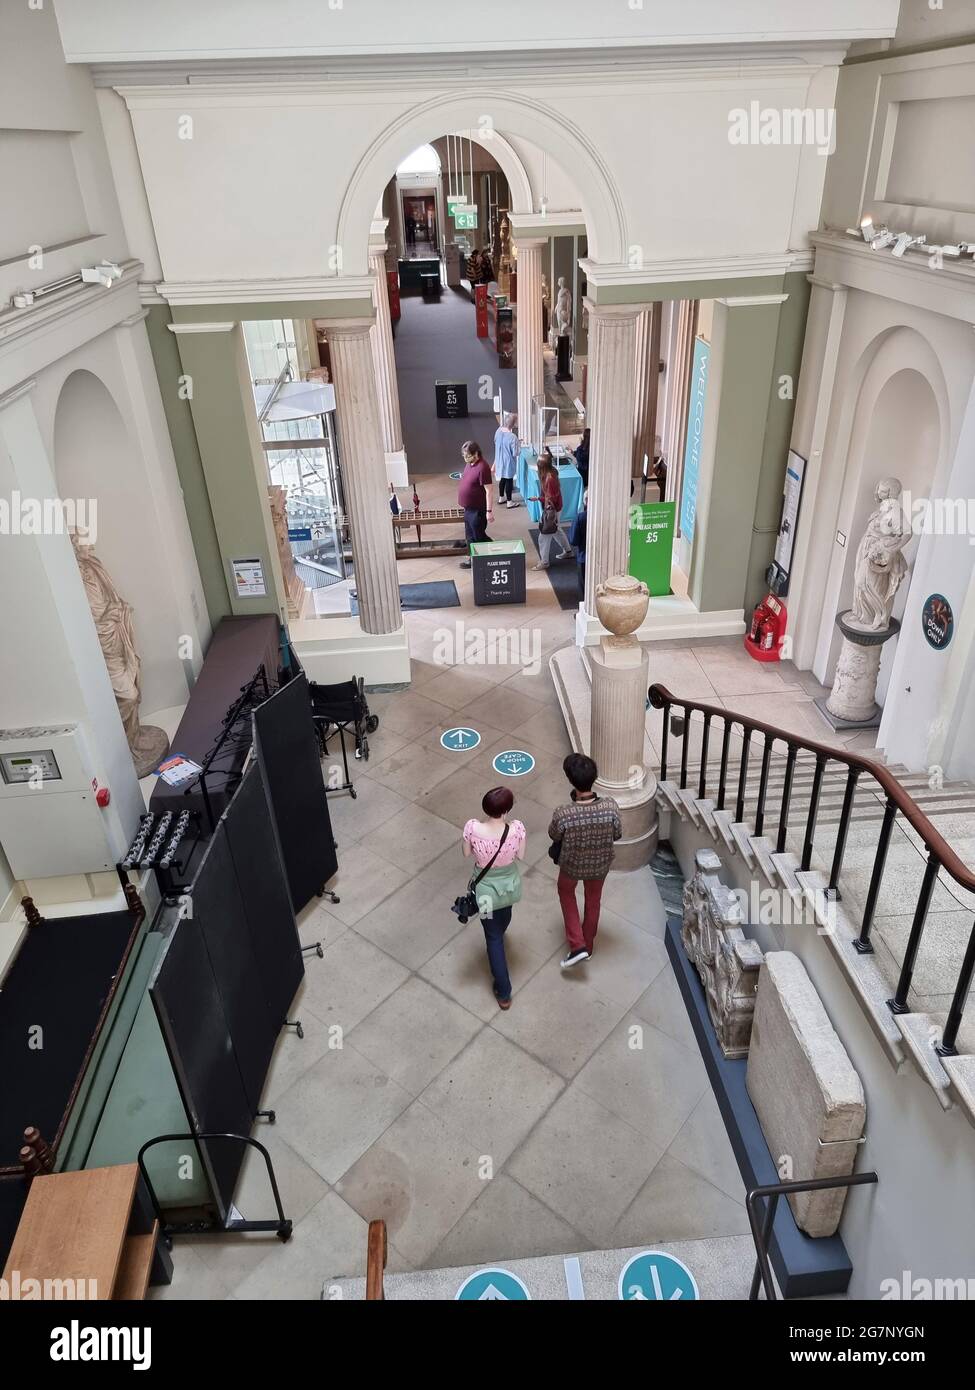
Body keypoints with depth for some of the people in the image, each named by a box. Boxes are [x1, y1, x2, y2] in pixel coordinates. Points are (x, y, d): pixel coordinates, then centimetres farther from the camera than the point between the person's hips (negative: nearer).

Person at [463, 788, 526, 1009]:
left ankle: (503, 992, 25)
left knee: (493, 936, 16)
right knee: (504, 913, 38)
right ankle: (498, 936, 72)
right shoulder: (516, 828, -29)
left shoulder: (472, 828, -30)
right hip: (509, 882, 2)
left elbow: (467, 854, -10)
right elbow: (520, 856, -9)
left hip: (486, 887, -2)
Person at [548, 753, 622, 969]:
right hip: (601, 864, 2)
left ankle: (577, 945, 25)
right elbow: (617, 835, -10)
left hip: (572, 865, -2)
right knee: (593, 899, 29)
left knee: (565, 891, 31)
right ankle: (588, 945, 49)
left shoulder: (562, 814, -35)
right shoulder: (610, 807, -30)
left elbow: (554, 837, -12)